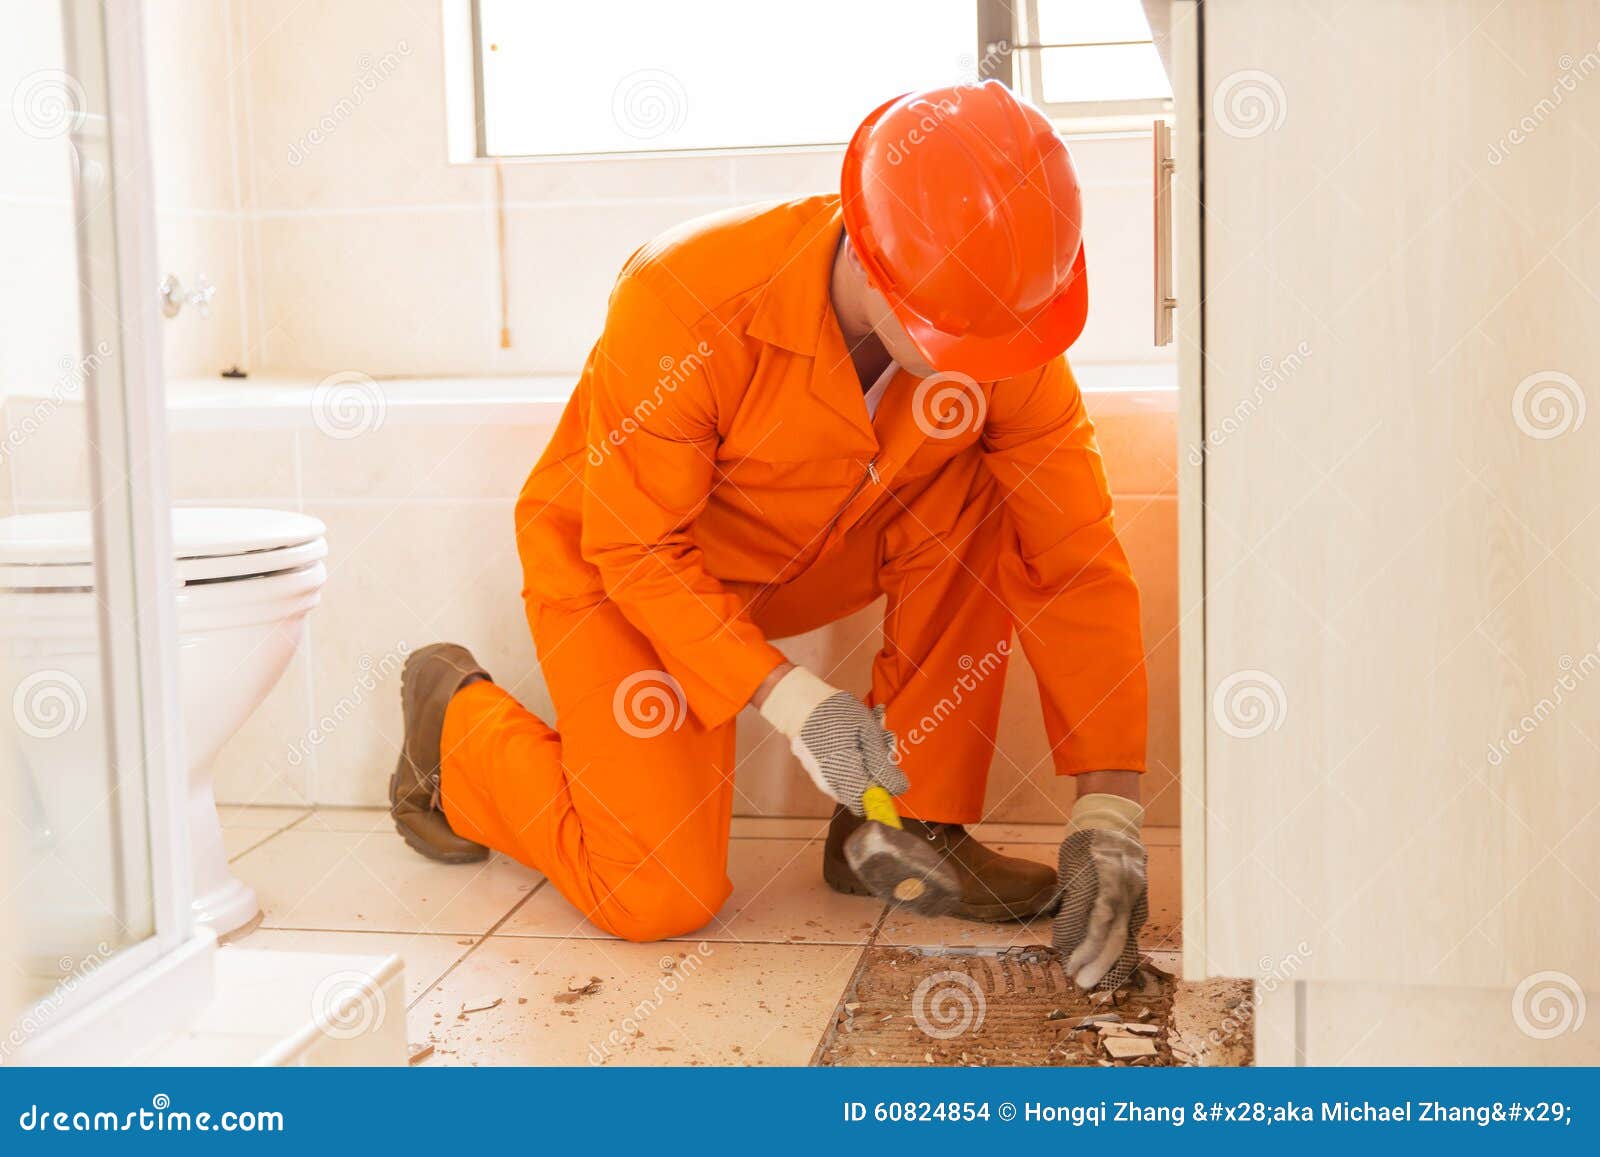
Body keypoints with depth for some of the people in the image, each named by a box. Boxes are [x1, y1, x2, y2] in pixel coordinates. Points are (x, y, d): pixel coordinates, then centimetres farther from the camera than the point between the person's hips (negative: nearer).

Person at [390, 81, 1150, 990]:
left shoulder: (1003, 337, -23)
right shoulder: (680, 301, -35)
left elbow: (1076, 560, -19)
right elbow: (636, 551, -25)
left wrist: (1108, 812, -25)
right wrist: (788, 695, -35)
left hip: (795, 559, 5)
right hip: (617, 565, -4)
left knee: (981, 486, -21)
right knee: (658, 899, -14)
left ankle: (910, 827, -9)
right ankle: (459, 720, 14)